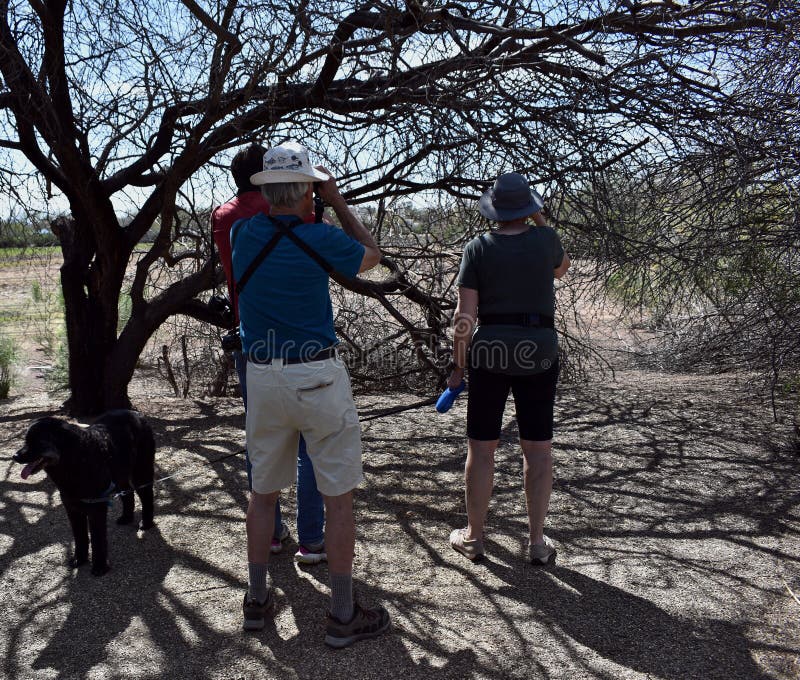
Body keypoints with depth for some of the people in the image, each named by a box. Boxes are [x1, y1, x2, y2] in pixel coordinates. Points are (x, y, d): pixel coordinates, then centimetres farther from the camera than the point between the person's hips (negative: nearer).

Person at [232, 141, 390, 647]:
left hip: (262, 378, 5)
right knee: (339, 496, 5)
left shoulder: (245, 234, 3)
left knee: (264, 491, 18)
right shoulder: (322, 239, -9)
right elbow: (372, 255, 11)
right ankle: (343, 615, 14)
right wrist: (337, 201, 15)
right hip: (319, 377, -5)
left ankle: (257, 599, 30)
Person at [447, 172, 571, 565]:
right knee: (538, 448, 9)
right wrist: (539, 221, 19)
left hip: (489, 351, -1)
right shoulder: (544, 238, 0)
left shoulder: (478, 248, -3)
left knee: (481, 448, 8)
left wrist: (457, 366, 1)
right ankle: (537, 542, 15)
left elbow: (465, 315, -7)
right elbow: (561, 269, 24)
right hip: (538, 352, 1)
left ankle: (473, 537, 19)